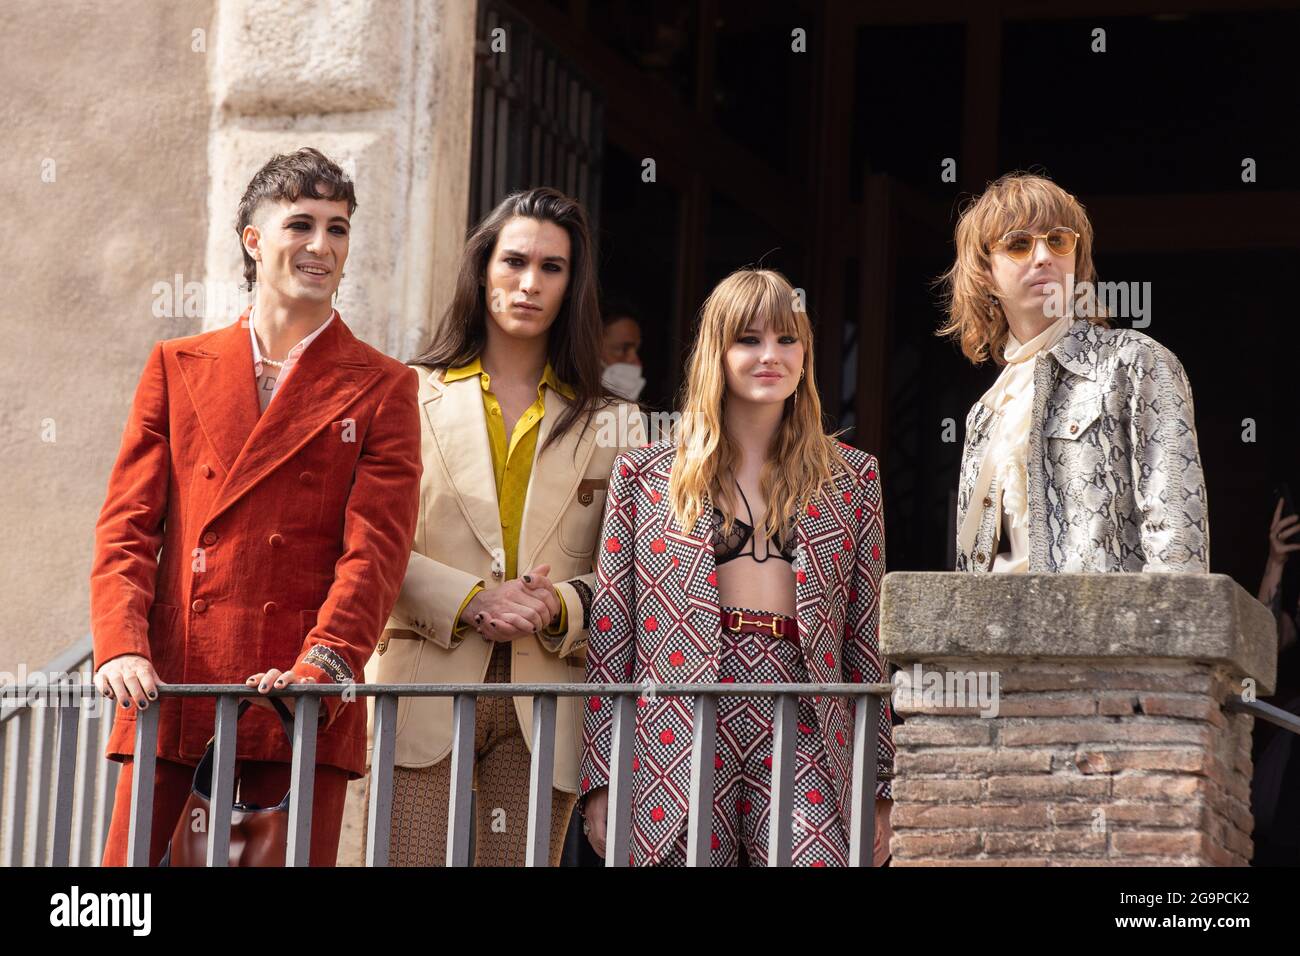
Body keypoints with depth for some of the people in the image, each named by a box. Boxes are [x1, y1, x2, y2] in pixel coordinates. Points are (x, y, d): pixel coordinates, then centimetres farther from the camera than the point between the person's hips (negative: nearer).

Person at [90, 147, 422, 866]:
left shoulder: (380, 388, 10)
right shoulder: (176, 367, 16)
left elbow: (375, 549, -1)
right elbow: (127, 528, 9)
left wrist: (320, 666, -18)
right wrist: (122, 648, -8)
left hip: (303, 705, -1)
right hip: (172, 694, 1)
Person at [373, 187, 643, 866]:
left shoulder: (607, 423, 15)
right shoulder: (414, 396, 9)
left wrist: (560, 606, -11)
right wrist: (471, 602, -13)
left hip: (544, 706, 2)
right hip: (429, 688, -1)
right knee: (413, 860, -11)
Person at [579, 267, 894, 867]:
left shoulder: (851, 479, 14)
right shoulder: (644, 476, 10)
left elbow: (865, 642, 13)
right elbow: (608, 641, 7)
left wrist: (879, 783, 7)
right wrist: (599, 782, 0)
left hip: (802, 749, 0)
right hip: (677, 745, 0)